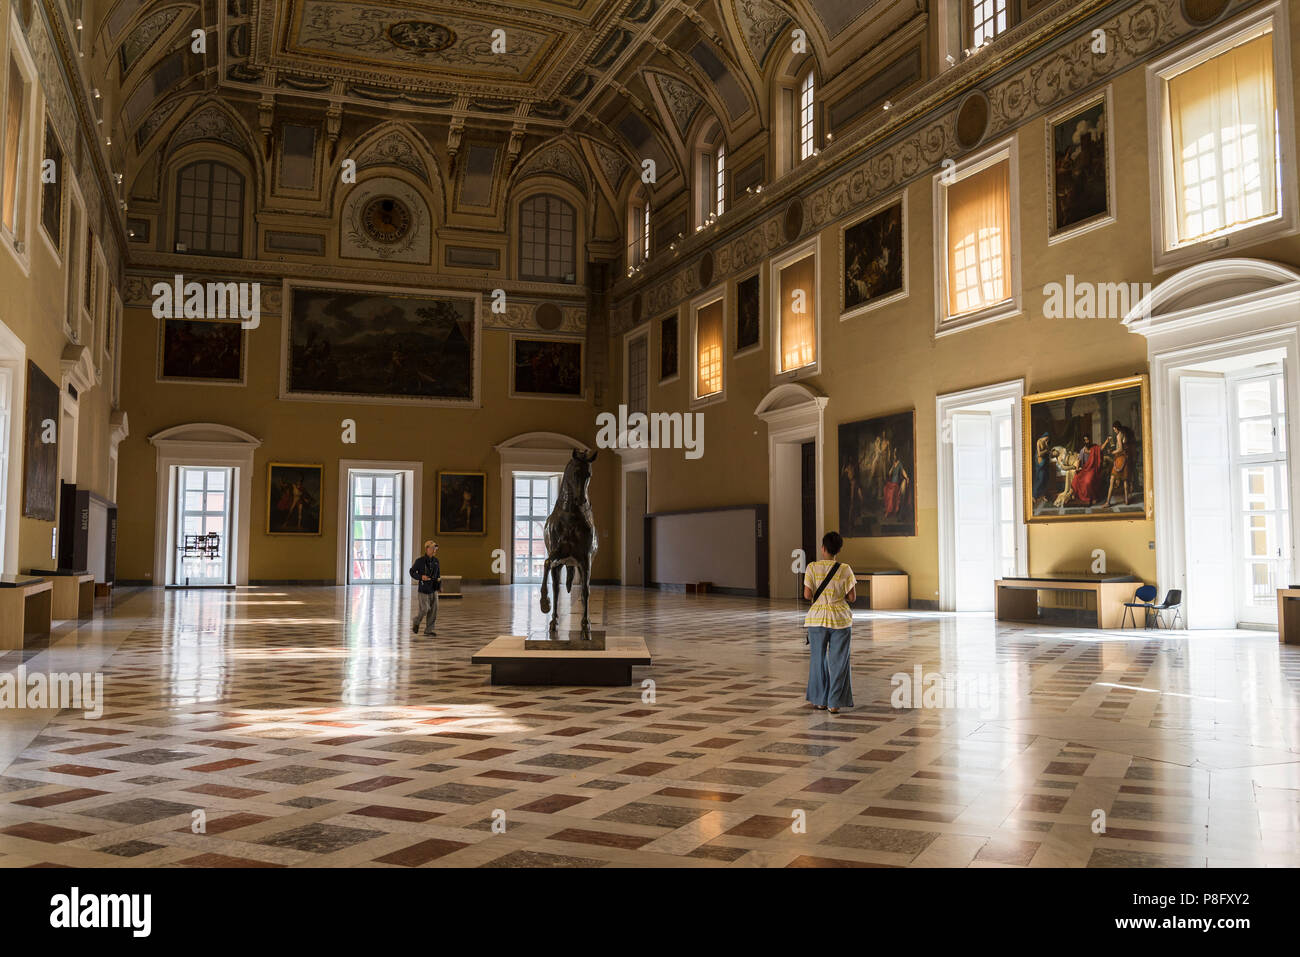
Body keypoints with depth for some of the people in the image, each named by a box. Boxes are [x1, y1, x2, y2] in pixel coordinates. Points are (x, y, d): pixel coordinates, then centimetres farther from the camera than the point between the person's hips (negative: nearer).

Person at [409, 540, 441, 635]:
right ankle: (416, 622, 23)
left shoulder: (435, 560, 6)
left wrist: (440, 586, 8)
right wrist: (421, 577, -17)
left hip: (433, 589, 5)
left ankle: (429, 630, 8)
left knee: (434, 609, -1)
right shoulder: (420, 561, -8)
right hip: (423, 589, -5)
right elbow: (412, 572, 0)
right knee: (424, 609, -7)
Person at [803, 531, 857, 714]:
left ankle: (820, 701, 20)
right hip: (840, 620, 0)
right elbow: (852, 597, -6)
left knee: (818, 659, 14)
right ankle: (835, 704, 7)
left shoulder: (812, 568, -8)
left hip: (818, 618, 0)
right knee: (838, 662, 6)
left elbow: (807, 595, -10)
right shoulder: (845, 570, -7)